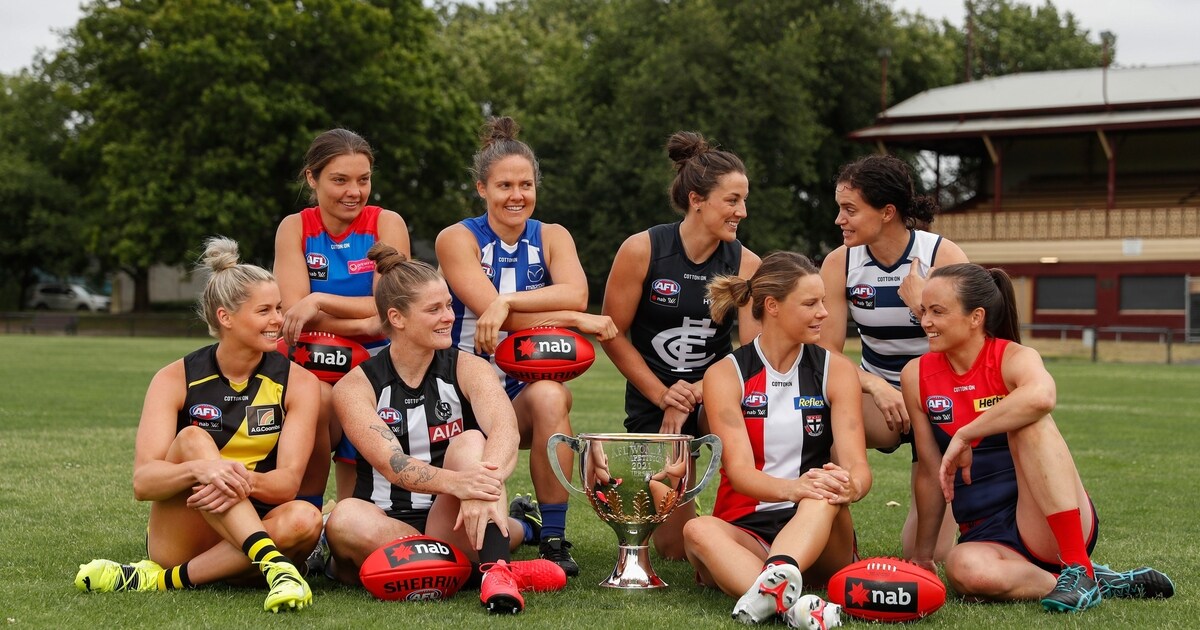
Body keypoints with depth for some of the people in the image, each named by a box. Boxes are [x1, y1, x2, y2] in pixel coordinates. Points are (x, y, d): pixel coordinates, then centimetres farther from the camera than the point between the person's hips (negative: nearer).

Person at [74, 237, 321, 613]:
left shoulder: (298, 382, -1)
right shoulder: (176, 380, -3)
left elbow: (288, 481, -12)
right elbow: (143, 482, -15)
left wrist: (245, 481, -35)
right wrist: (200, 469, -37)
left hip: (255, 531, 1)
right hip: (177, 536, -1)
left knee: (304, 519, -33)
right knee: (192, 439, -26)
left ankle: (166, 579, -24)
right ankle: (272, 564, -43)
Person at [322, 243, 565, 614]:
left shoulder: (468, 369, 2)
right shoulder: (355, 387, -1)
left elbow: (506, 427, -19)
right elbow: (391, 464, -18)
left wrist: (484, 486, -41)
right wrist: (456, 483, -38)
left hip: (451, 525, 1)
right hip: (388, 526, 0)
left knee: (470, 443, -23)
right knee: (346, 518, -32)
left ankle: (496, 570, -43)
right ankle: (517, 530, -34)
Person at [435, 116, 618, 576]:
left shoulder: (551, 237, 6)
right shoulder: (458, 239, -3)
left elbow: (576, 294, -16)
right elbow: (489, 311, -17)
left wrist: (506, 301, -28)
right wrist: (577, 320, -17)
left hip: (529, 387, 1)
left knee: (549, 398, -36)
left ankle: (553, 539, -25)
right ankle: (524, 522, 20)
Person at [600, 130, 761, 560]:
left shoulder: (745, 264, -7)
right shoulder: (642, 250, -12)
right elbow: (612, 334, -6)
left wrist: (694, 394, -23)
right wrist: (662, 394, -15)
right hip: (652, 400, -1)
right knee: (676, 549, -5)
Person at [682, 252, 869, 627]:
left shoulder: (836, 371, 5)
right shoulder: (725, 375, 0)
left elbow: (857, 465, -6)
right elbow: (738, 470, -13)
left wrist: (850, 486, -32)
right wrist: (791, 488, -36)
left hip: (817, 539, 1)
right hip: (745, 530, -1)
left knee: (825, 493, -32)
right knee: (698, 530, -34)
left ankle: (777, 577, -60)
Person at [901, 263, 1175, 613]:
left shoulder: (1014, 358, -9)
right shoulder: (916, 376, 4)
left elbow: (1041, 396, -37)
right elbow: (931, 471, 10)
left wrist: (964, 436, -31)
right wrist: (922, 555, 14)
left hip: (1047, 526, -3)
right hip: (987, 537, 3)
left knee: (1028, 421, -29)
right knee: (964, 568, -36)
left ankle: (1078, 568, -29)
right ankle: (1104, 585, -16)